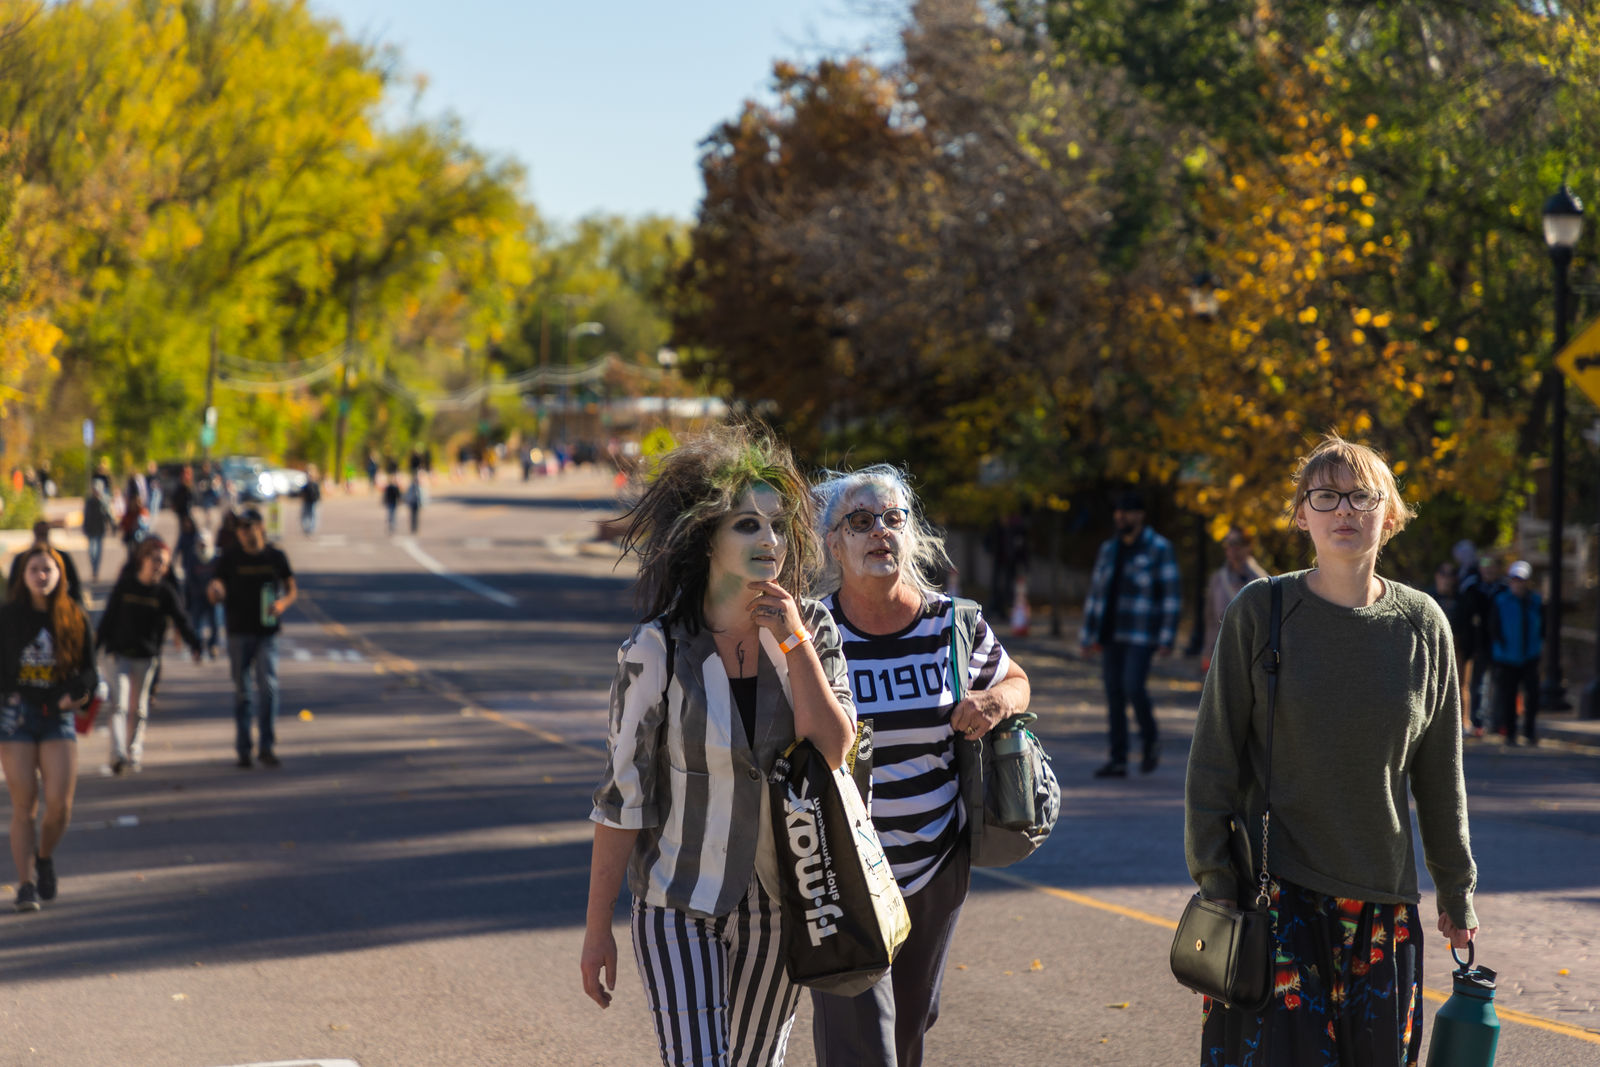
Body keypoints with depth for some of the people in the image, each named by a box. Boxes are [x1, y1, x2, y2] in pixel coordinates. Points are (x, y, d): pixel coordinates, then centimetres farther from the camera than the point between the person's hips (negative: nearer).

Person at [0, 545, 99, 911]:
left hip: (59, 717, 1)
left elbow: (89, 670, 7)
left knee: (60, 804, -7)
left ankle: (45, 856, 24)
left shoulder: (75, 619, 3)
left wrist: (77, 692, -11)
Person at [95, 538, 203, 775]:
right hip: (121, 654, -1)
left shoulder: (166, 592, -2)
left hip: (148, 657, 1)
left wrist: (194, 645, -22)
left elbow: (182, 621, -6)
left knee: (139, 707, 9)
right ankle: (118, 755, -17)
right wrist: (97, 644, 11)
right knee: (119, 704, -11)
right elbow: (109, 616, 8)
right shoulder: (125, 584, 0)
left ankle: (135, 753, 21)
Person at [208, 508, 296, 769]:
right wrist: (216, 591, -22)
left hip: (267, 632, 0)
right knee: (241, 691, 6)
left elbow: (292, 588, 11)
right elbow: (216, 595, 3)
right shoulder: (230, 558, 2)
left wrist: (283, 603, -11)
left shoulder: (275, 556, 3)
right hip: (239, 632, 0)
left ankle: (267, 747, -6)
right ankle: (243, 749, 14)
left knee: (268, 687, -10)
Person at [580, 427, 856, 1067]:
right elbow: (621, 795, -10)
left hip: (778, 904, 4)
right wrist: (597, 928, -8)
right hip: (680, 903, -4)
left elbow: (835, 753, -15)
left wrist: (793, 642, -20)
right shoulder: (656, 652, -15)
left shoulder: (811, 631, -5)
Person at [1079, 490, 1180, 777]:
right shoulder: (1108, 550, 13)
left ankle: (1151, 740, 7)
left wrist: (1167, 638, -15)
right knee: (1114, 694, 3)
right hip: (1111, 634, 6)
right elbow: (1096, 594, 16)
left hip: (1141, 635, -6)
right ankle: (1118, 760, 6)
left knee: (1133, 687, -18)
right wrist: (1088, 636, 13)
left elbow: (1171, 595, -8)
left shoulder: (1159, 549, -4)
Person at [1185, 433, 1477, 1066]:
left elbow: (1440, 775, 11)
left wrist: (1456, 890, 15)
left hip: (1384, 895, 3)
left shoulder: (1422, 624, 3)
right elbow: (1214, 758, -2)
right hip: (1276, 891, -3)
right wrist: (1214, 880, -6)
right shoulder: (1260, 613, -4)